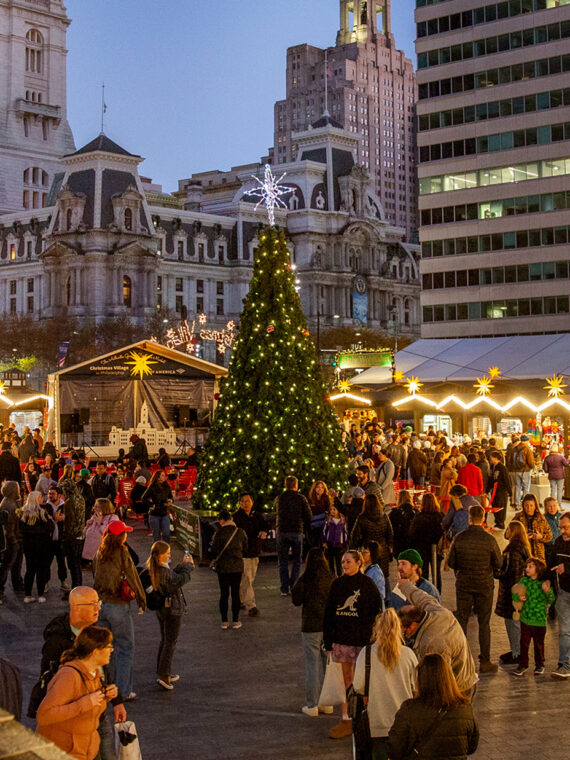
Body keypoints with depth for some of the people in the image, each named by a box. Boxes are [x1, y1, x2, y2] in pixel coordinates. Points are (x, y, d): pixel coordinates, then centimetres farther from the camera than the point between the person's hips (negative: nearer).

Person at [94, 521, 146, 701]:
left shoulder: (98, 554, 3)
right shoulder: (122, 554, -15)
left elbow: (96, 579, 10)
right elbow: (133, 578, -10)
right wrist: (142, 601, 1)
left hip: (100, 604, 6)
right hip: (118, 606, -6)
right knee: (125, 649, 5)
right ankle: (123, 691, 7)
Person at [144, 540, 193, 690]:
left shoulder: (152, 569, 1)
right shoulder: (163, 571, -27)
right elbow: (181, 579, -17)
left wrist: (182, 564, 7)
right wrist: (188, 565, -3)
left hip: (161, 609, 9)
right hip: (172, 610, -9)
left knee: (165, 640, 21)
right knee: (170, 642, 1)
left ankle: (165, 673, 29)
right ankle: (163, 675, -1)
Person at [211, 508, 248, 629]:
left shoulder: (219, 533, -12)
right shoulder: (241, 532, -4)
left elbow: (214, 551, -8)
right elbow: (245, 549, 5)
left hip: (223, 567, -2)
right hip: (237, 566, 2)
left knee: (224, 594, 7)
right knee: (235, 593, 9)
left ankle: (224, 621, 9)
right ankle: (235, 621, 13)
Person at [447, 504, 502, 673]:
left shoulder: (459, 538, -8)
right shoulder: (489, 539, -11)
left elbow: (451, 562, -1)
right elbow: (498, 563, -3)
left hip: (463, 584, 1)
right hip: (485, 584, -1)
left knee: (461, 620, 10)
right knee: (484, 623, 6)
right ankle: (485, 662, 8)